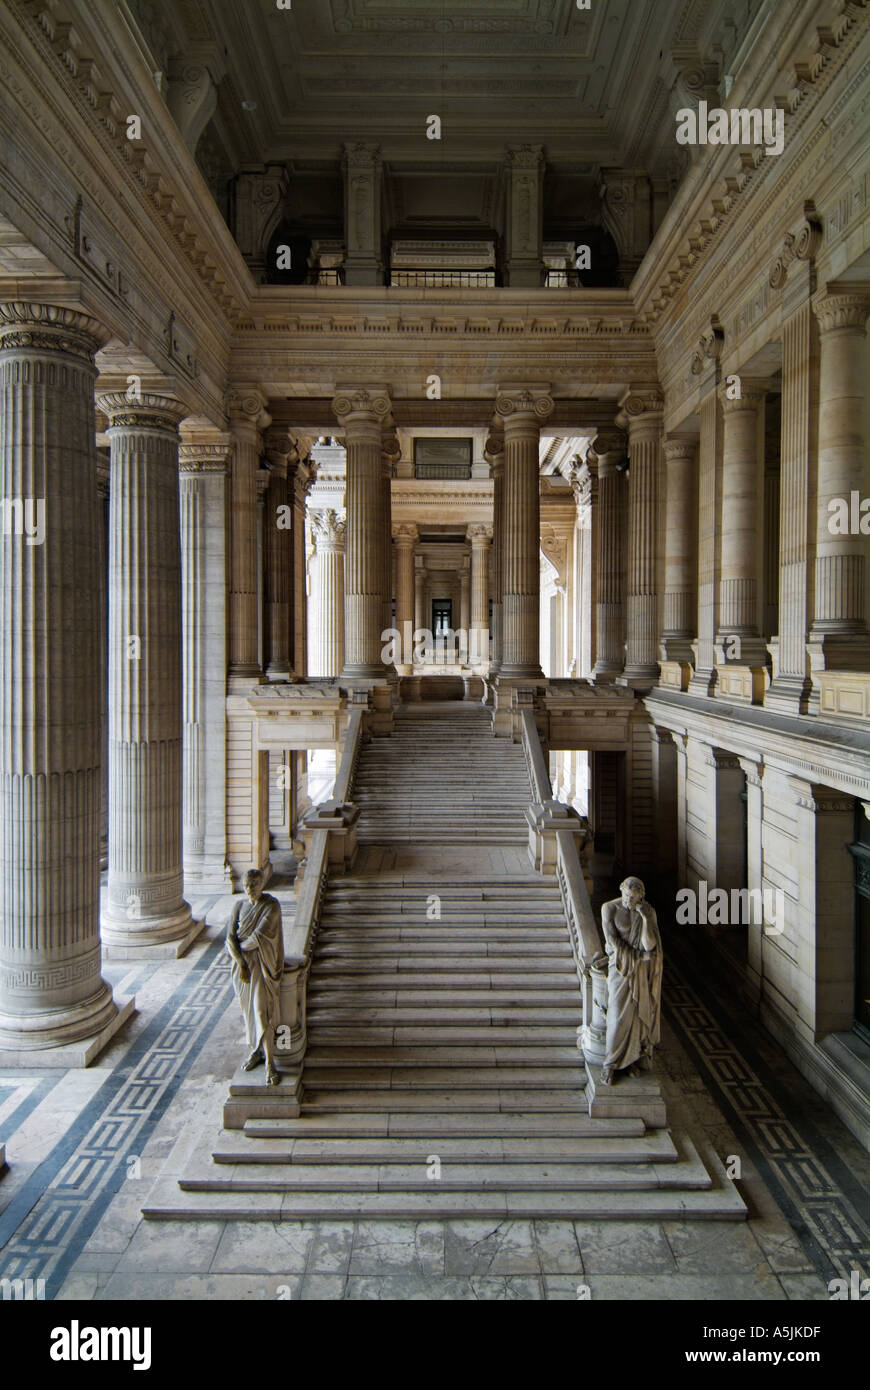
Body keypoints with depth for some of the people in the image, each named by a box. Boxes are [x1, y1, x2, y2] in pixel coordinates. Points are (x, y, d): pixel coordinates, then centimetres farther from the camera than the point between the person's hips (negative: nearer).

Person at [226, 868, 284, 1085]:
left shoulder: (272, 905, -12)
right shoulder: (239, 906, 4)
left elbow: (259, 936, -19)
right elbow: (230, 937, -2)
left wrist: (242, 947, -5)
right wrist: (240, 962, -12)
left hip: (262, 964, -5)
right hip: (242, 963, 5)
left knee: (262, 1012, -9)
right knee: (249, 1010, 13)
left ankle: (269, 1064, -5)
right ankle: (256, 1050, 29)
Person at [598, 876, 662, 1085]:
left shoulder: (649, 912, -5)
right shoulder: (609, 908, -9)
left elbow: (650, 945, -14)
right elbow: (612, 941, -11)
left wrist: (645, 918, -24)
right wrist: (639, 954, -9)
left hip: (644, 969, 2)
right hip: (620, 966, -2)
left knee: (643, 1011, 7)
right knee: (618, 1014, -6)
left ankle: (642, 1053, 29)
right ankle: (610, 1064, 5)